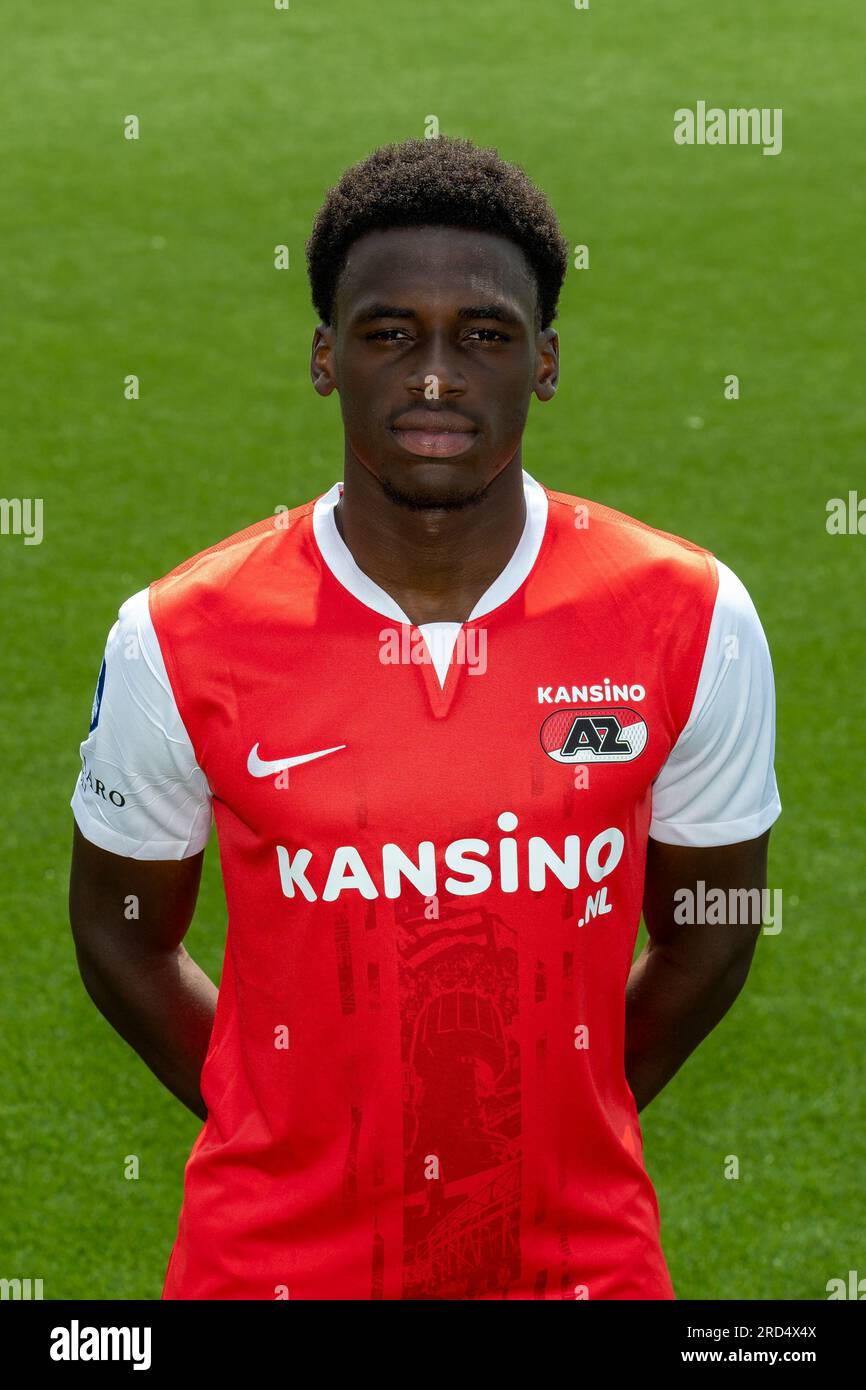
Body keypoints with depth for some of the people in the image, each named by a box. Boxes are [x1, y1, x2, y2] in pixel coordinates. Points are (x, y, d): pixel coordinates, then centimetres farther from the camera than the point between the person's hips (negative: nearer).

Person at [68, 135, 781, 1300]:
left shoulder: (691, 623, -9)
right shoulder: (180, 641, -10)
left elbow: (708, 934, 4)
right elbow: (122, 932, 3)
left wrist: (566, 1121, 3)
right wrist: (294, 1138, 2)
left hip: (583, 1250, 1)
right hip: (275, 1252, 0)